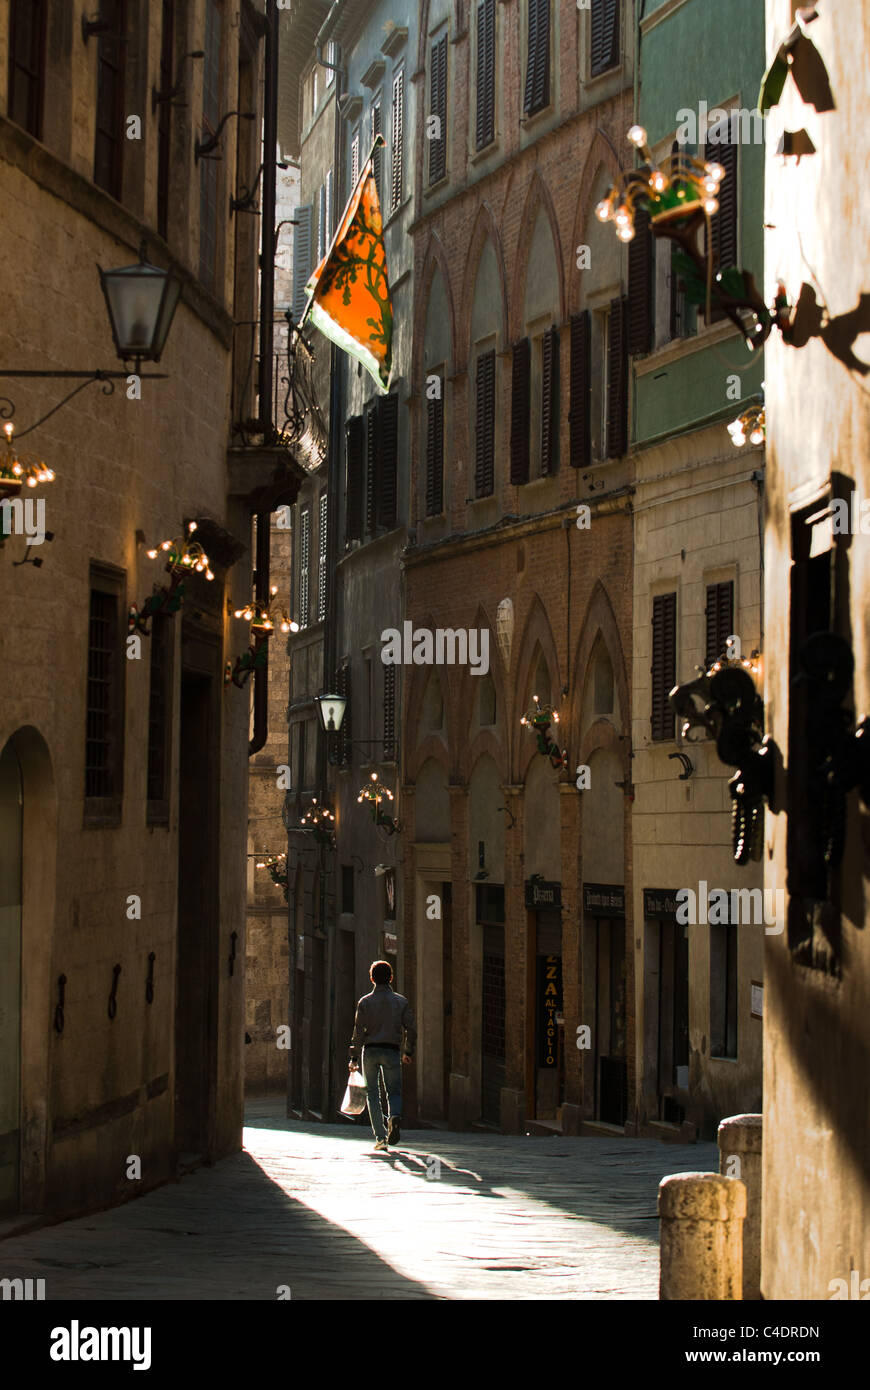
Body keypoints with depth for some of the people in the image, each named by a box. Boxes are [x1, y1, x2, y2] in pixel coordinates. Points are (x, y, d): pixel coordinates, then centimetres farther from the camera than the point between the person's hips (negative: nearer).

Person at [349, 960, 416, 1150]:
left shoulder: (365, 1002, -1)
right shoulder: (401, 1001, 2)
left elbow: (358, 1031, -4)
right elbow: (410, 1029, 1)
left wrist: (354, 1058, 0)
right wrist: (408, 1051, 16)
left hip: (370, 1051, -1)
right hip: (392, 1051, 1)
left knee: (373, 1094, 6)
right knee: (394, 1091, 11)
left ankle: (380, 1136, -3)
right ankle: (395, 1116, -22)